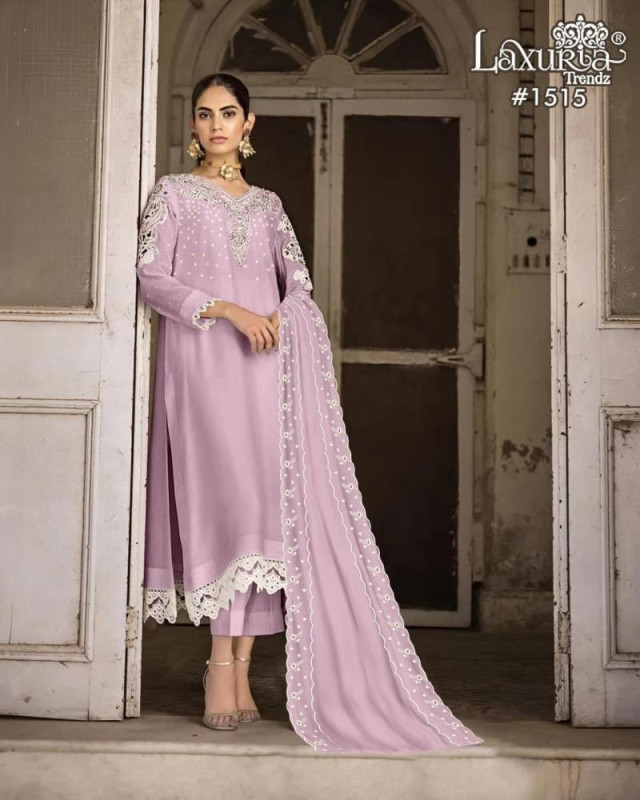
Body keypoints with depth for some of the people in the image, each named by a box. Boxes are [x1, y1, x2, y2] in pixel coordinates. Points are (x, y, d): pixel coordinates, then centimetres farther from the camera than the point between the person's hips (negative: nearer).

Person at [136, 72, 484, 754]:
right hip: (200, 360, -3)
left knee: (268, 499, -7)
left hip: (265, 365, 4)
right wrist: (226, 309, -13)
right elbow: (150, 277, -1)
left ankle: (237, 666, -4)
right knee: (232, 494, -18)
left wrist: (280, 318, -9)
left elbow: (299, 282, 14)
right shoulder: (172, 192, 11)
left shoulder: (266, 203, 21)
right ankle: (225, 665, -14)